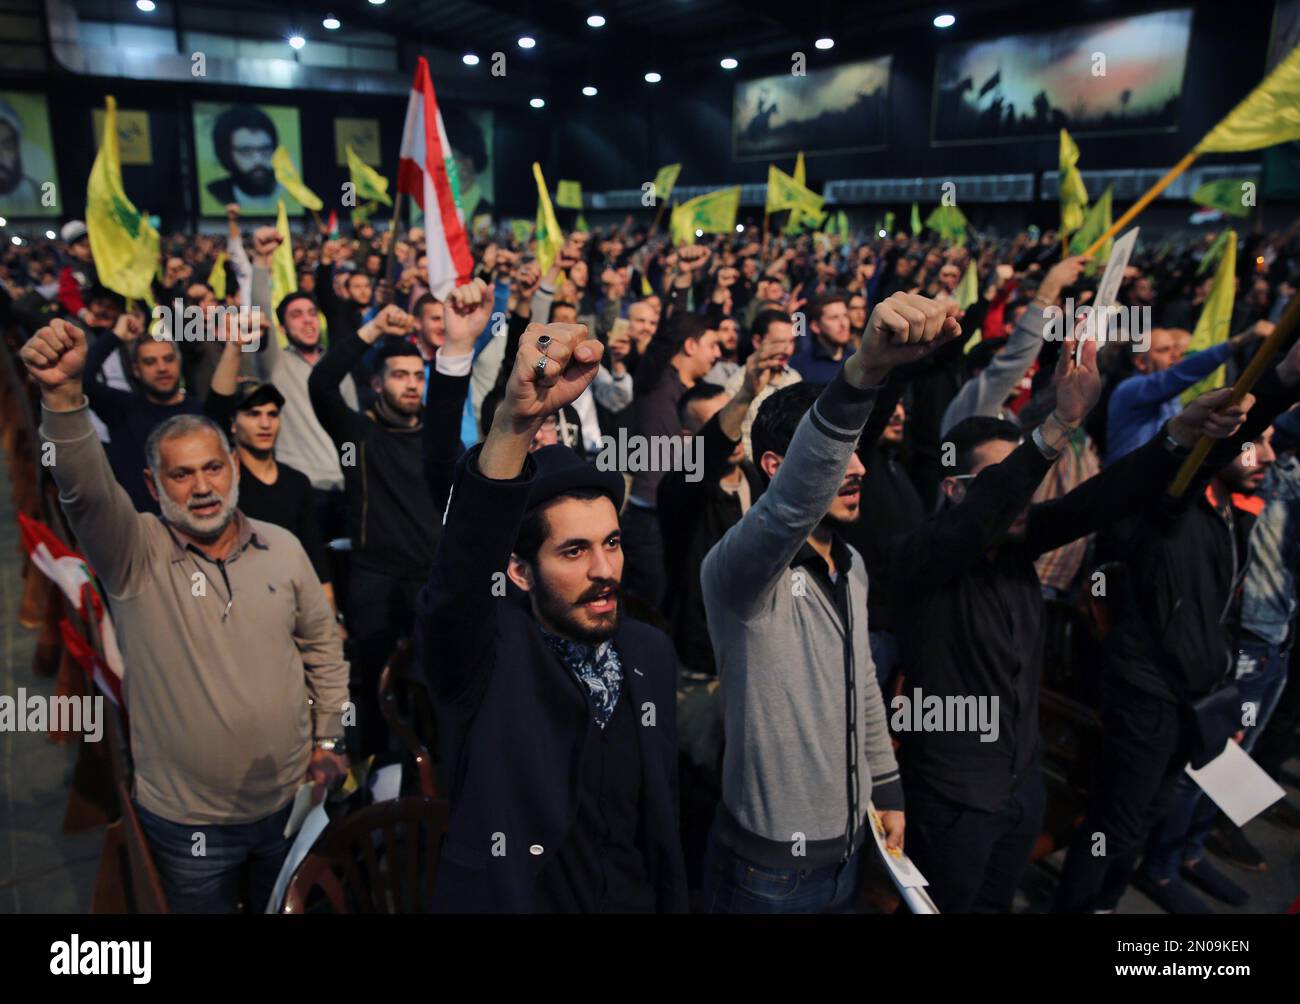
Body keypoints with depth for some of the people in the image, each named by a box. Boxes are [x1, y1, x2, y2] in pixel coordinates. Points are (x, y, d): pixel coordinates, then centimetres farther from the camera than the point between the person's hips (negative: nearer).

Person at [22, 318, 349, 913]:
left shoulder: (282, 547, -2)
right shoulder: (135, 555, -11)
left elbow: (321, 645, 6)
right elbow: (84, 488, -30)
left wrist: (329, 739, 4)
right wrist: (64, 394, -45)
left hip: (291, 801, 3)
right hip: (186, 820, -2)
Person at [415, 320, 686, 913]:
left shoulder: (651, 652, -5)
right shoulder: (481, 654, -19)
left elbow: (663, 804, 4)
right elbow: (456, 582, -42)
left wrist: (674, 902, 8)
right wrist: (515, 420, -54)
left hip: (641, 901, 4)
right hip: (507, 898, -3)